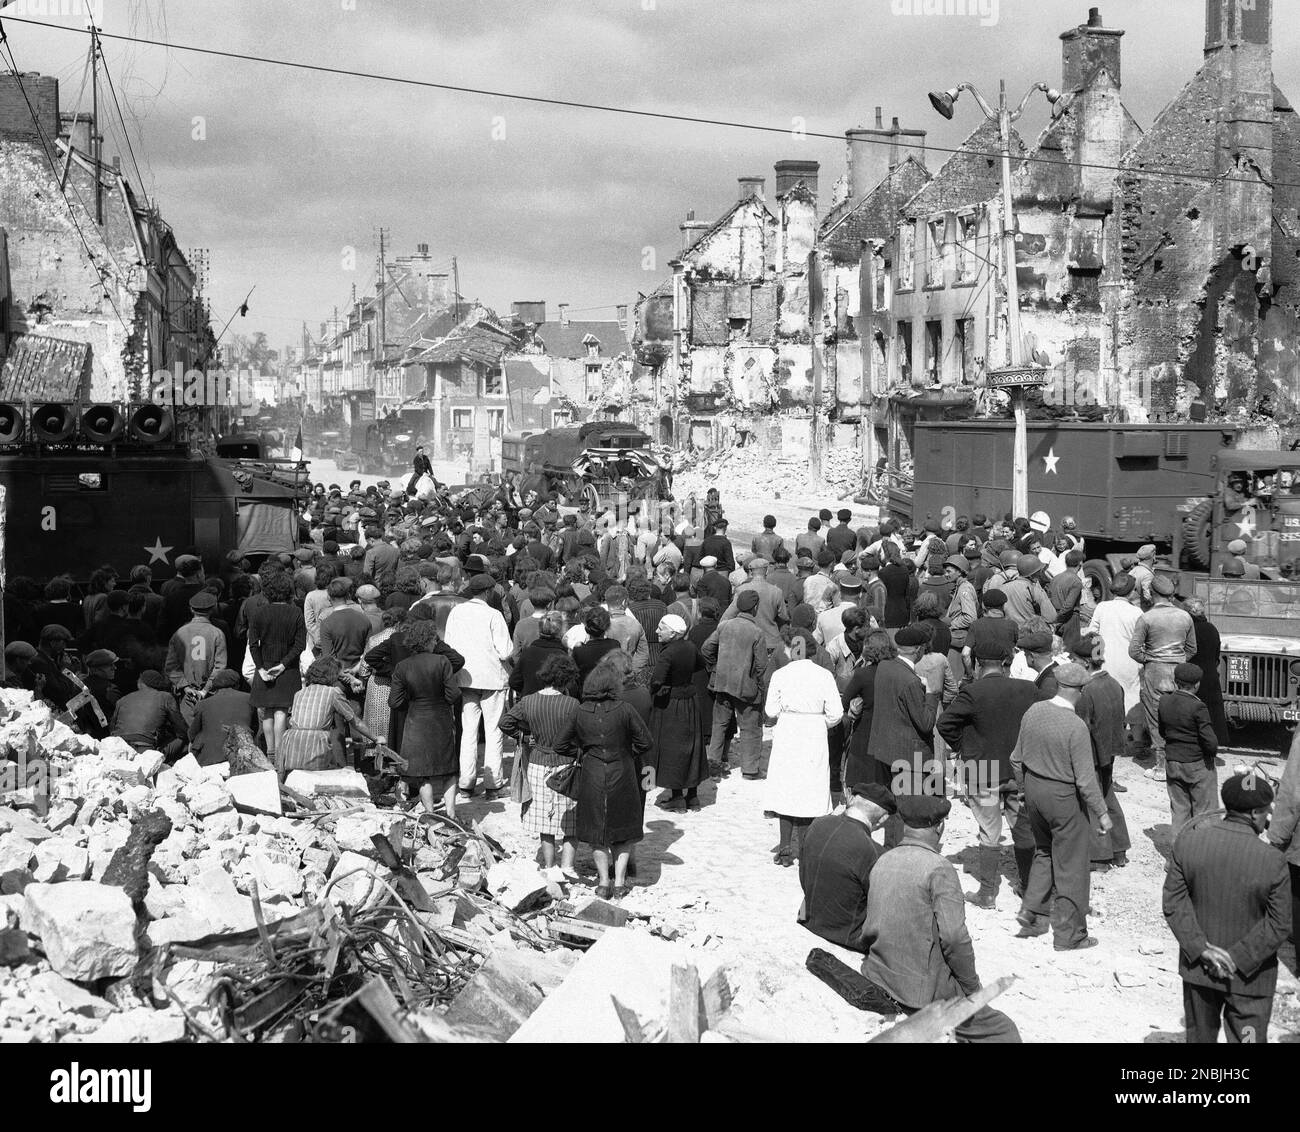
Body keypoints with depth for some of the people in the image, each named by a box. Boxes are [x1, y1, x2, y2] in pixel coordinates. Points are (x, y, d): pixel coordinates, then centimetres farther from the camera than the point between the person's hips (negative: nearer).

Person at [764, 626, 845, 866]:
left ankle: (785, 849, 12)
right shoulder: (823, 675, -6)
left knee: (786, 790, 10)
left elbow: (771, 711, 0)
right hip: (814, 738, -1)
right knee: (809, 792, 6)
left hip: (786, 736, 1)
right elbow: (835, 713, -6)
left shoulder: (780, 675, -5)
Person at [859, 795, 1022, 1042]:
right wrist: (972, 987, -6)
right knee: (1004, 1031, 6)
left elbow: (869, 930, 10)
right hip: (926, 992, -8)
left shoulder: (882, 862, 5)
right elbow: (954, 937, -20)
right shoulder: (939, 868, -16)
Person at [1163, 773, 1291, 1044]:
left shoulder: (1188, 841, -12)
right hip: (1248, 980, -3)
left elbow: (1174, 902, -9)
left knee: (1200, 1035, 22)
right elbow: (1278, 925, -16)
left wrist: (1201, 947, -9)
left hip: (1197, 967, 3)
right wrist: (1237, 957, -11)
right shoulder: (1272, 862, -21)